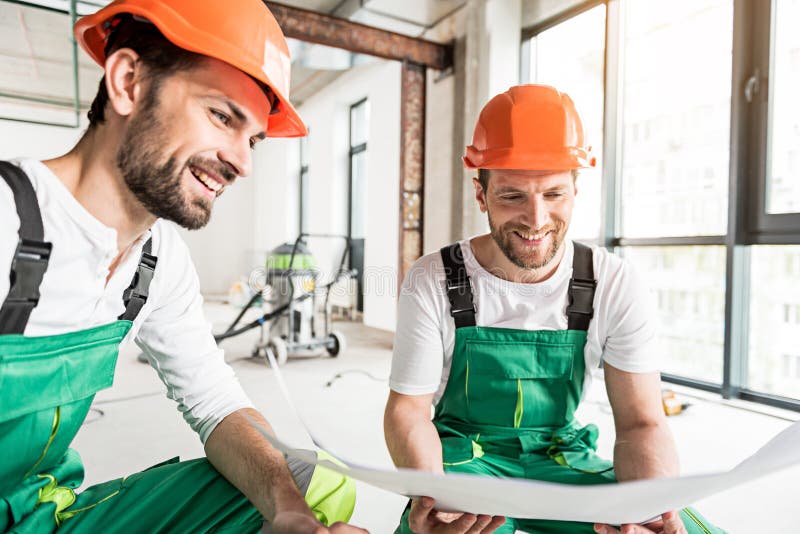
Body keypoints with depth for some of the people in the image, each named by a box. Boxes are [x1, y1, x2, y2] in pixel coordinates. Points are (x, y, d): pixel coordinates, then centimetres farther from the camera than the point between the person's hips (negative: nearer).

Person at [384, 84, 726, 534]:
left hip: (564, 458, 3)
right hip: (463, 456, -2)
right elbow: (408, 409, -10)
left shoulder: (616, 285, -10)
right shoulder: (433, 282, -15)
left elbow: (641, 423, -8)